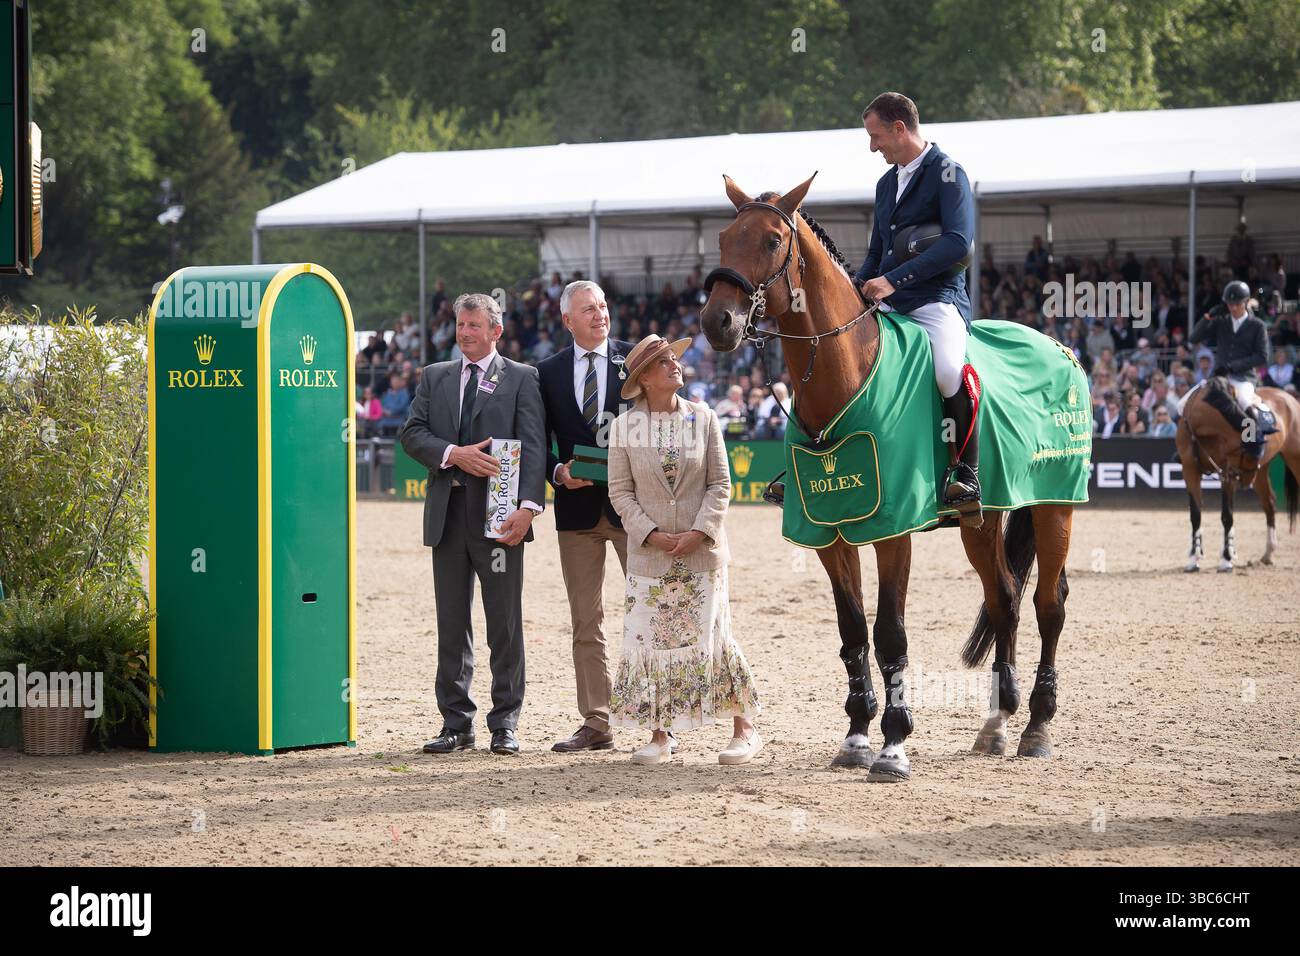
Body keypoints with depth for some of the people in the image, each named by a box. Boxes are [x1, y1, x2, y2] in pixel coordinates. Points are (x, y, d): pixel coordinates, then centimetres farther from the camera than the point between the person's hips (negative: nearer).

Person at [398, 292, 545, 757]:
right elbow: (411, 433, 5)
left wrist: (528, 507, -20)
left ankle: (505, 725, 7)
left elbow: (532, 447, -7)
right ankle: (456, 723, 12)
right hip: (448, 513, 4)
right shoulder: (434, 377, 15)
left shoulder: (521, 378, 2)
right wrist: (454, 454, -13)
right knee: (451, 623, 6)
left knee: (505, 623, 0)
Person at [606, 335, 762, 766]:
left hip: (702, 552, -1)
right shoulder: (624, 427, -1)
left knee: (711, 638, -1)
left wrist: (701, 531, -12)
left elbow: (720, 484, 1)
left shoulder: (703, 418, 1)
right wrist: (651, 534, -12)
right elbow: (620, 490, 0)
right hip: (649, 553, 1)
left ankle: (744, 729, 7)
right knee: (649, 641, 0)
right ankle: (659, 736, 9)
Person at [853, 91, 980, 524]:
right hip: (888, 305, 9)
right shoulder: (887, 184, 21)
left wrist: (894, 280, -21)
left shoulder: (947, 174, -4)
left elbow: (957, 243, -17)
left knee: (949, 371, -36)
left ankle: (967, 473, -25)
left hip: (937, 299, -9)